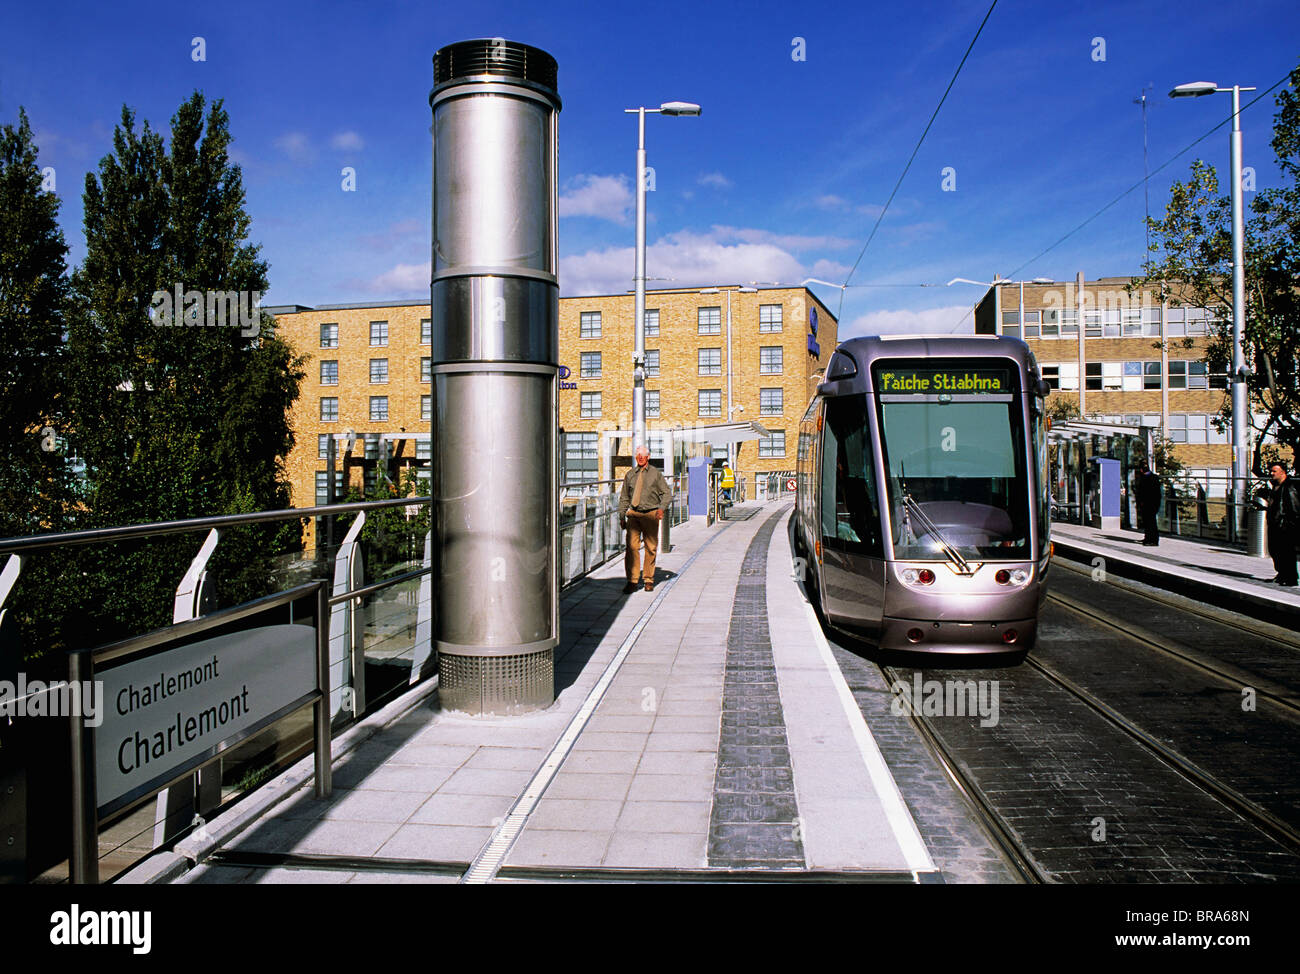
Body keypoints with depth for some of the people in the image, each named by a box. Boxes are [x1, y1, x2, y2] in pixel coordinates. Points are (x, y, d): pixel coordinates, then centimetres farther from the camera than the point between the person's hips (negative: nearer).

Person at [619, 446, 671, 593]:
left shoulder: (655, 473, 4)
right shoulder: (630, 474, 10)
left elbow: (667, 493, 5)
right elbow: (624, 497, 15)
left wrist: (661, 508, -12)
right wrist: (622, 516, 7)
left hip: (650, 514, -1)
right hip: (634, 514, 1)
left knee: (651, 548, 4)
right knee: (632, 546, -11)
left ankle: (648, 580, 17)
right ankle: (632, 580, -8)